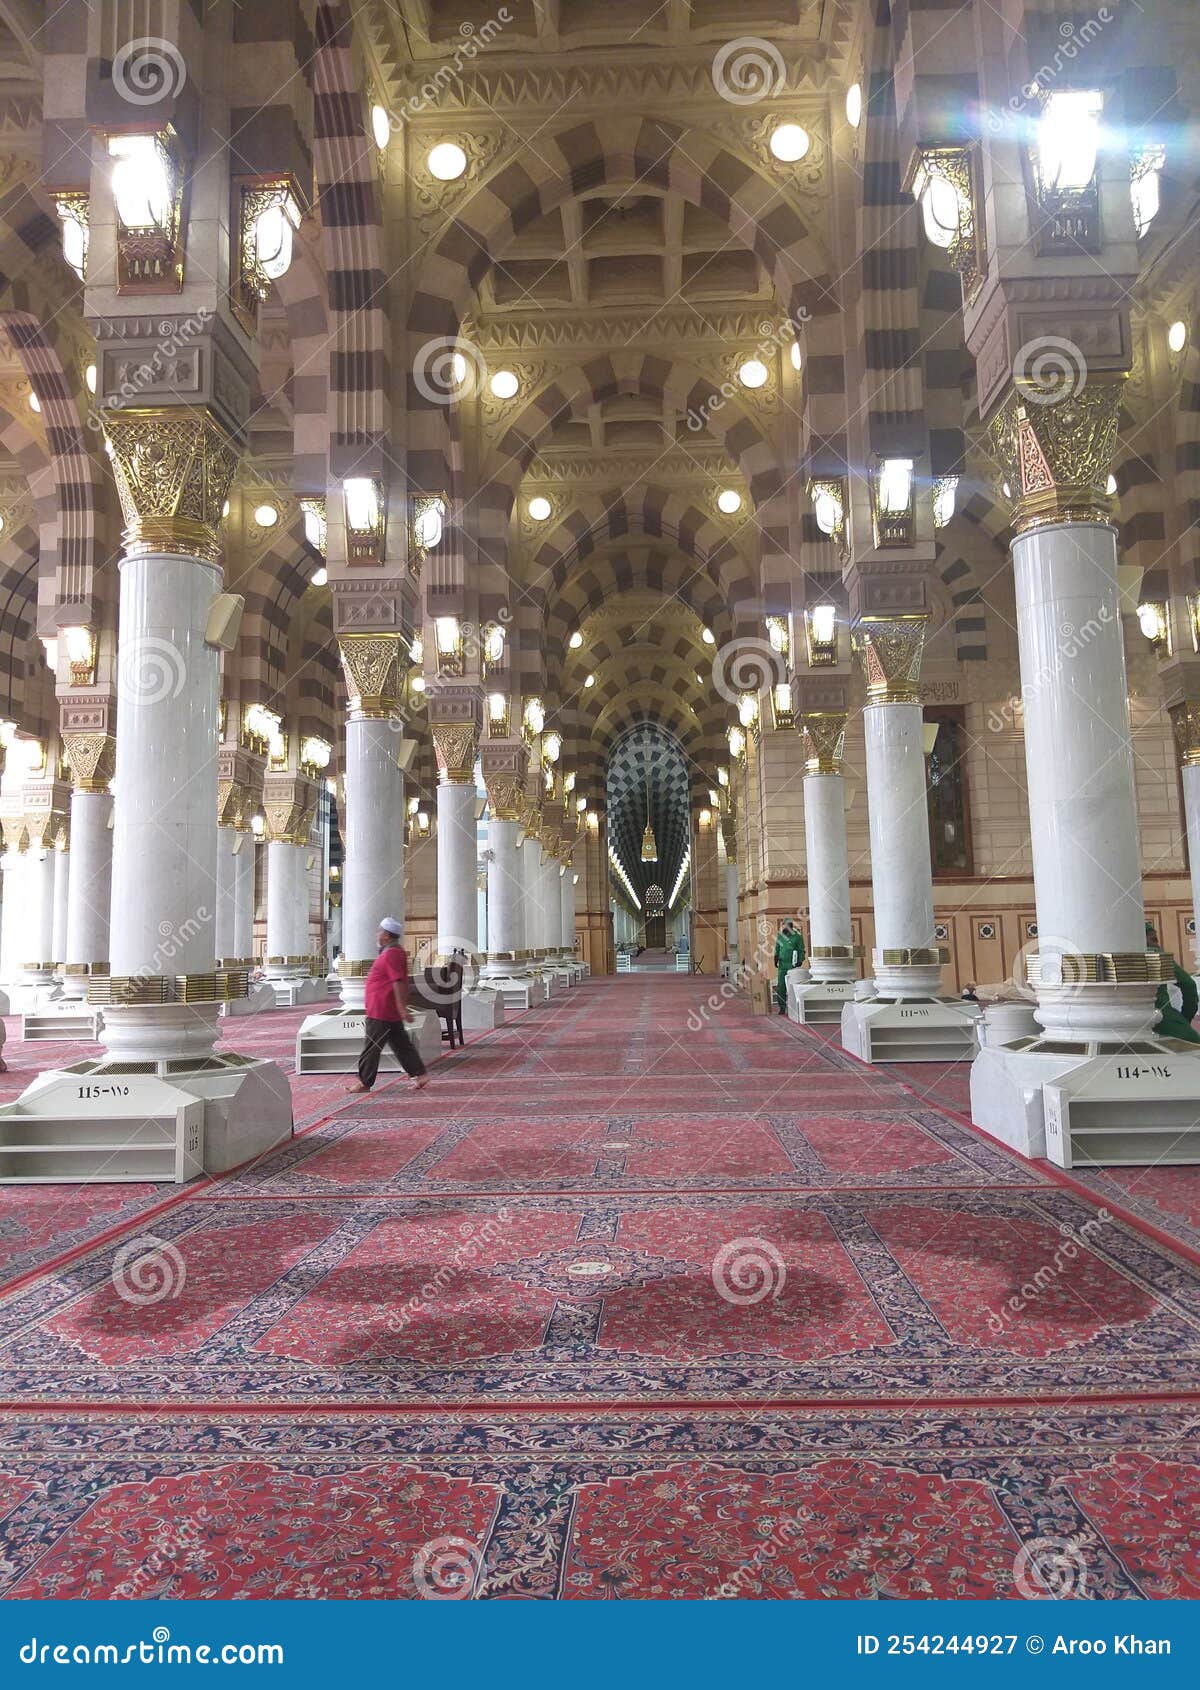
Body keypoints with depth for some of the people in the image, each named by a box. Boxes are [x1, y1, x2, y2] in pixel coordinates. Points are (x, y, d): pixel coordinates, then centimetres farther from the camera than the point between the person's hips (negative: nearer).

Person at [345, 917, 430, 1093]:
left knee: (371, 1047, 0)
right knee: (401, 1045, 11)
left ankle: (364, 1083, 8)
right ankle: (420, 1074, 9)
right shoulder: (397, 951, 15)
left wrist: (402, 1008, -25)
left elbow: (398, 982, -24)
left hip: (380, 1012, -10)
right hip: (391, 1012, 10)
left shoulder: (391, 954, -18)